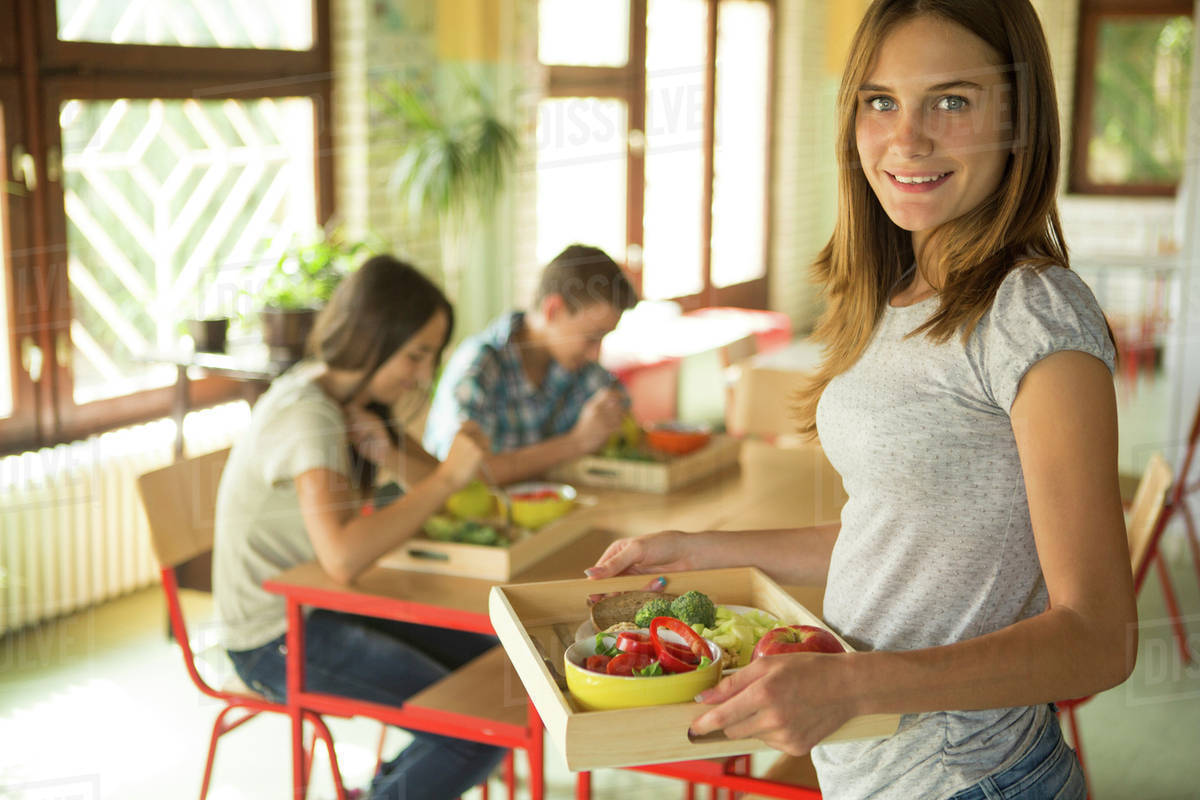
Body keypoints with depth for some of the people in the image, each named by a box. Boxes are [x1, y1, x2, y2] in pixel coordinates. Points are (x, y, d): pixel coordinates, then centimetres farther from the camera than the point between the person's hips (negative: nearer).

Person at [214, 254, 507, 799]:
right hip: (277, 641, -9)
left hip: (322, 607, 9)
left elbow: (430, 482, 9)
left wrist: (389, 454, -13)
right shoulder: (306, 415, -24)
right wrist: (449, 476, -31)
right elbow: (343, 558, -38)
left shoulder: (347, 396, 4)